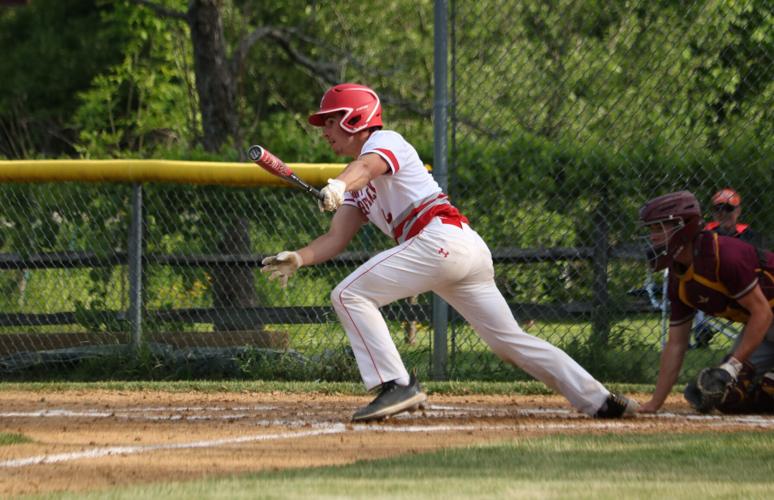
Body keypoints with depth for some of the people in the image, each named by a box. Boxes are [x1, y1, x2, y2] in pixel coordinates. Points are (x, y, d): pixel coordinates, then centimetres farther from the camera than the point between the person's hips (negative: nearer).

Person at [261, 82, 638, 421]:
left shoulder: (386, 140, 3)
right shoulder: (358, 184, 28)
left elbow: (367, 165, -23)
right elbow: (336, 238, 18)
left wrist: (338, 186, -45)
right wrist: (297, 259, -1)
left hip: (441, 238, -10)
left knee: (349, 295, -10)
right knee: (509, 339, 10)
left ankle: (395, 385, -17)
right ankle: (599, 399, 9)